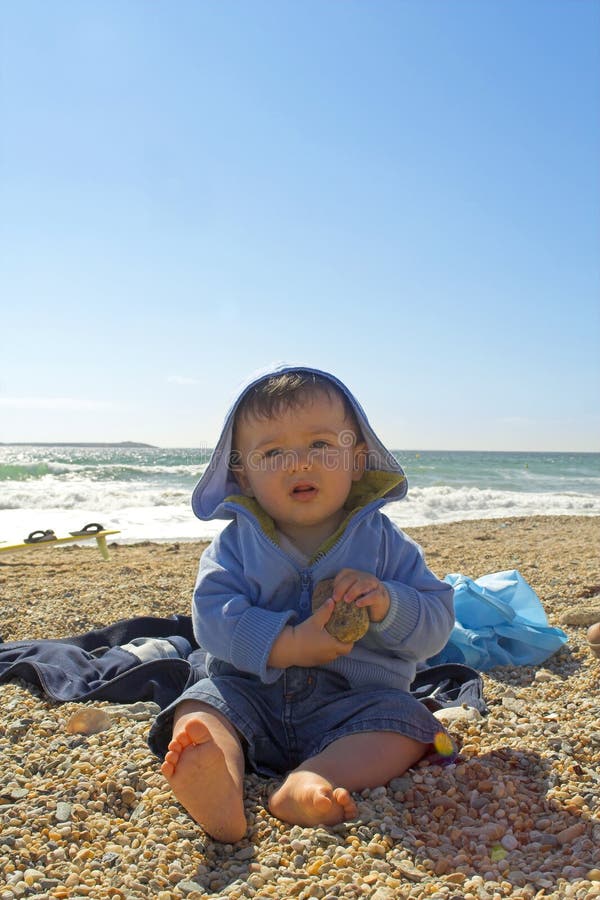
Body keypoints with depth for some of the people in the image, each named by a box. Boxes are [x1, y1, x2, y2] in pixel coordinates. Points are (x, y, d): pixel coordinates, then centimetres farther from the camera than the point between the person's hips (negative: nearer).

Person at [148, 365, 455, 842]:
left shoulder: (382, 540, -1)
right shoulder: (236, 543, 0)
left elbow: (437, 623, -3)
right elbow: (212, 613, -13)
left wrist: (386, 604, -24)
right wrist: (285, 645, -27)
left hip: (353, 700, 0)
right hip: (250, 691, 1)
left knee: (406, 722, -24)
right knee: (197, 710, -23)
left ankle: (311, 782, -42)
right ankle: (221, 786, -51)